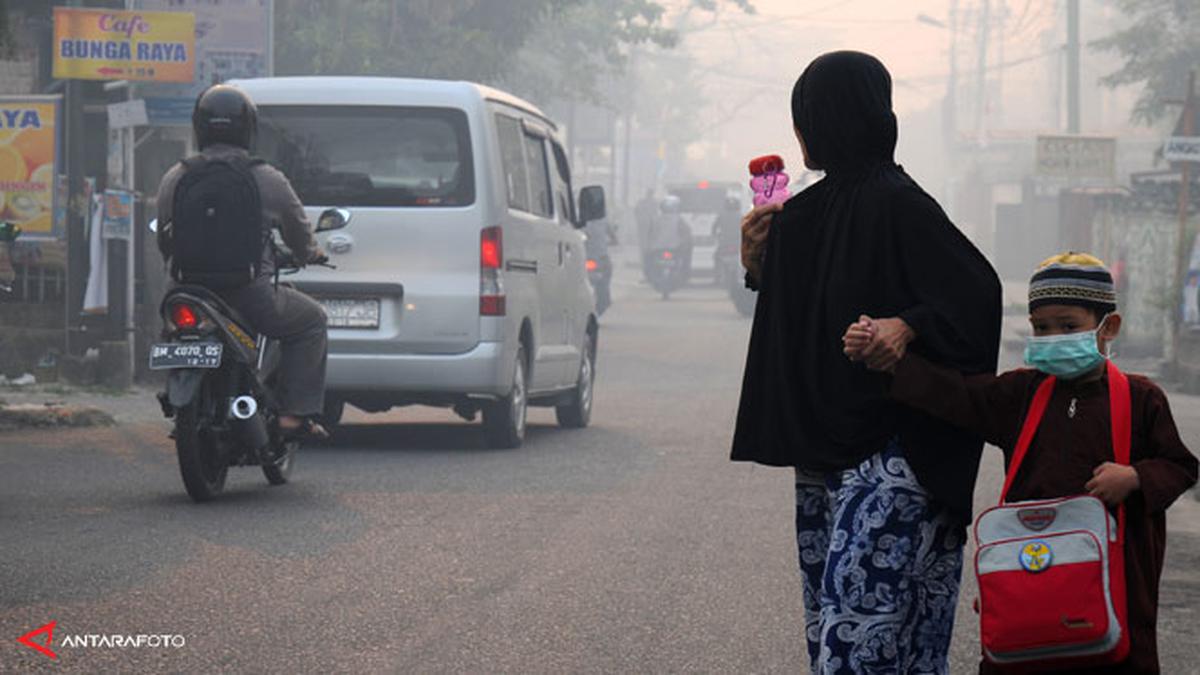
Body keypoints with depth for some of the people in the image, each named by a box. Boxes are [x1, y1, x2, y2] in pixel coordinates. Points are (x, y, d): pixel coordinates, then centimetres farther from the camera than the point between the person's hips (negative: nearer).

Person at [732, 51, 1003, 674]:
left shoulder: (895, 204, -11)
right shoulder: (806, 211, 16)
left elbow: (977, 292, -18)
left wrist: (906, 327, -32)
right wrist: (760, 266, 11)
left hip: (888, 456, -10)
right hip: (824, 454, 10)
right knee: (824, 624, 8)